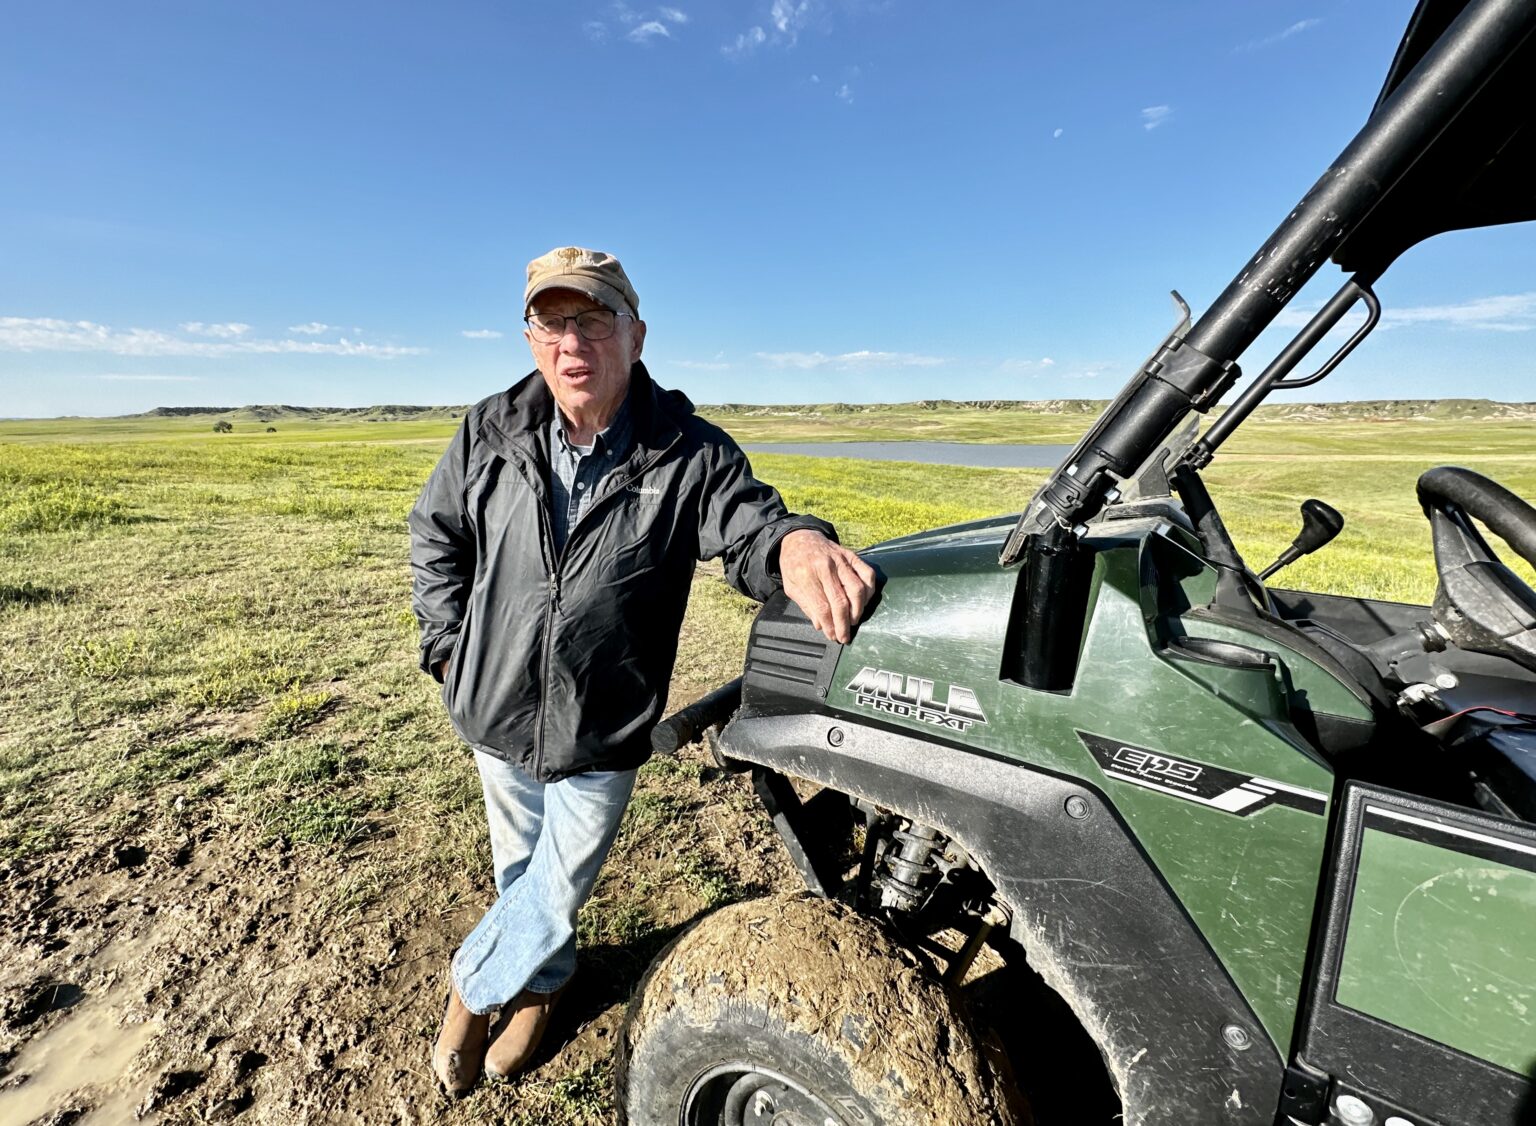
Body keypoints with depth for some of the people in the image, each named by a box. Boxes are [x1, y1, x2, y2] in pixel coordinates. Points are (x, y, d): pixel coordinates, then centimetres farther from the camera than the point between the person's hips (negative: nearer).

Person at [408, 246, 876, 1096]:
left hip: (601, 737, -3)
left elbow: (747, 527, -23)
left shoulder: (687, 452, -16)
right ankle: (539, 984, 57)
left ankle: (475, 986, 49)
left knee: (555, 891, 15)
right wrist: (450, 645, -2)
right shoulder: (490, 431, -8)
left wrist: (796, 545, -48)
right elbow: (435, 532, 4)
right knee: (519, 874, 26)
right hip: (497, 717, 3)